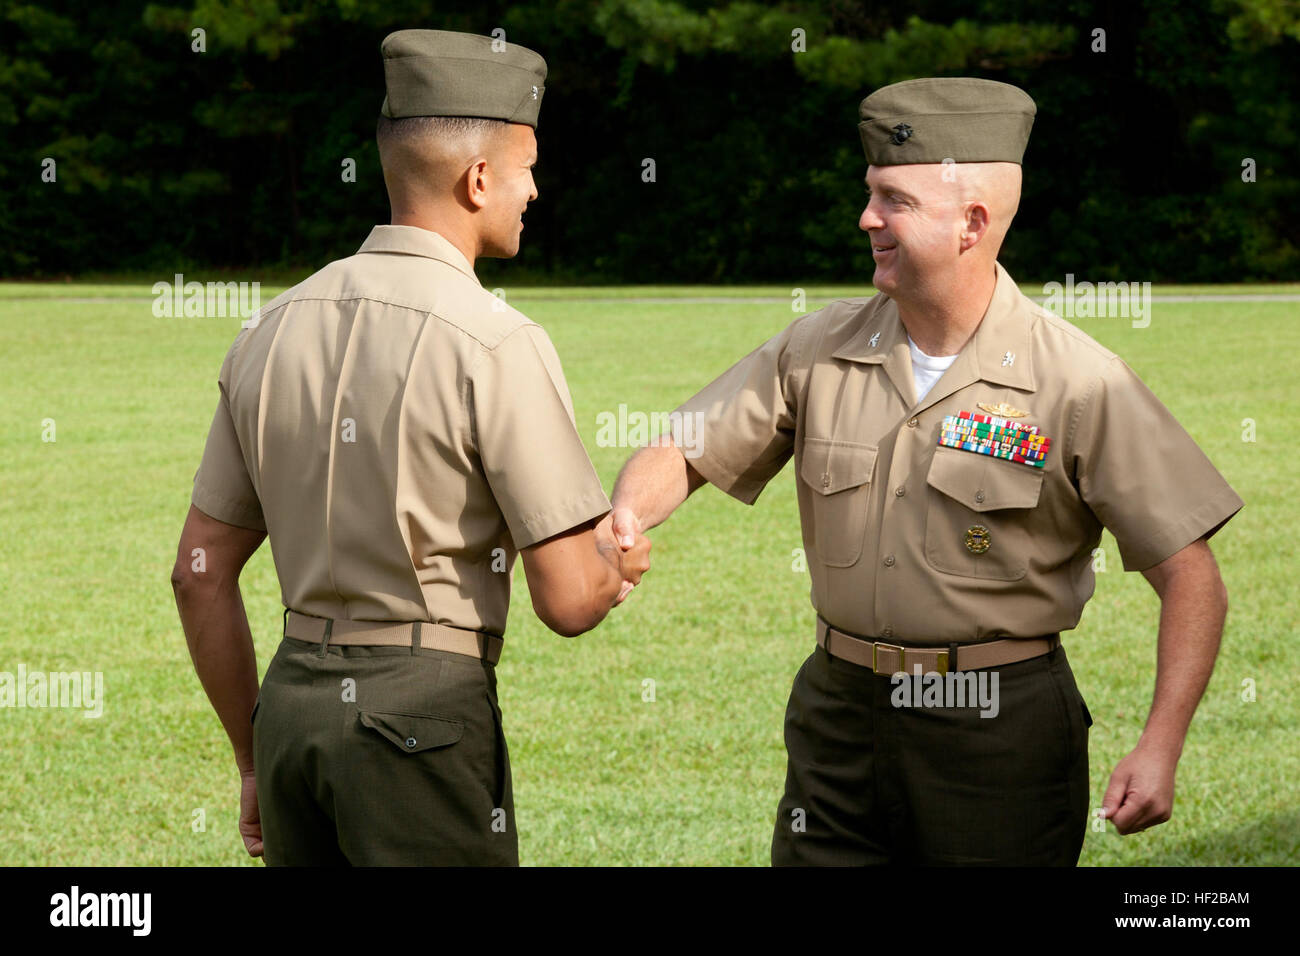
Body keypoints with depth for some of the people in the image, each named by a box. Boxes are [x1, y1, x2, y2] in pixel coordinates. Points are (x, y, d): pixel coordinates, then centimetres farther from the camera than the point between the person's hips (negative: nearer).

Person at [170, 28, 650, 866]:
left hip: (290, 702, 7)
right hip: (425, 713, -6)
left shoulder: (273, 331, 7)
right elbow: (569, 601, -13)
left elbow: (201, 572, 12)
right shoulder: (498, 346, -12)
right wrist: (617, 567, 11)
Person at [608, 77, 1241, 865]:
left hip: (1001, 730, -4)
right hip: (840, 713, 4)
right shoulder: (819, 350, 3)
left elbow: (1192, 577, -10)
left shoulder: (1079, 385, -10)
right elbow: (684, 452, 6)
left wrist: (1160, 750, -20)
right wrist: (626, 520, -18)